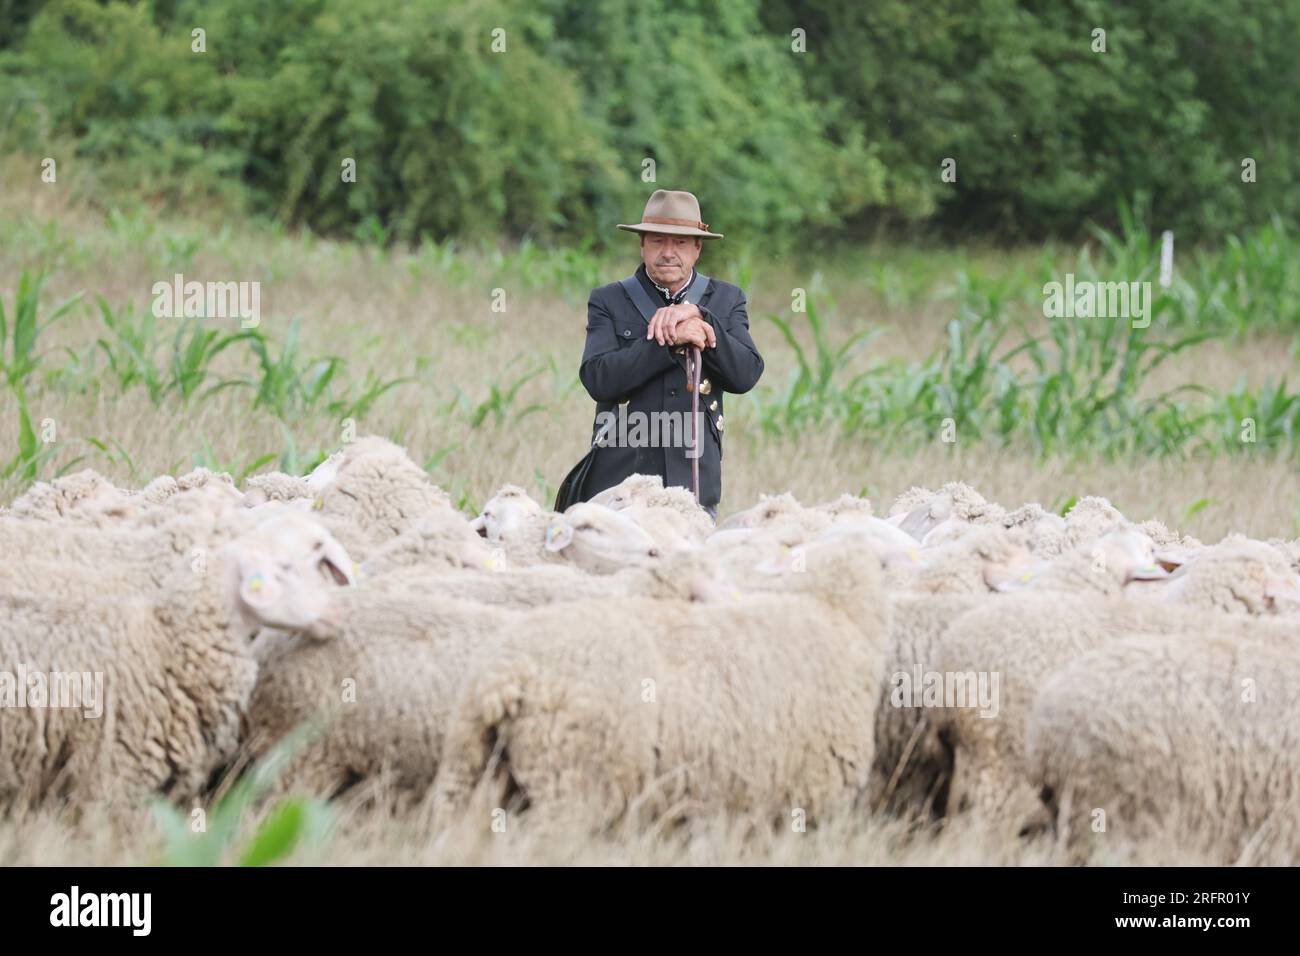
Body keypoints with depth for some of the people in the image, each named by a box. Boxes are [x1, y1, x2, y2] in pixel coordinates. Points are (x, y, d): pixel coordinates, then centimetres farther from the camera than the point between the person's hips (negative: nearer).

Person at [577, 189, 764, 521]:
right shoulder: (608, 301, 7)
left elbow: (746, 375, -2)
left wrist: (698, 316, -13)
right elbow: (596, 378, -9)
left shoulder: (725, 300, 12)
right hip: (620, 479, -1)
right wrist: (670, 341, -17)